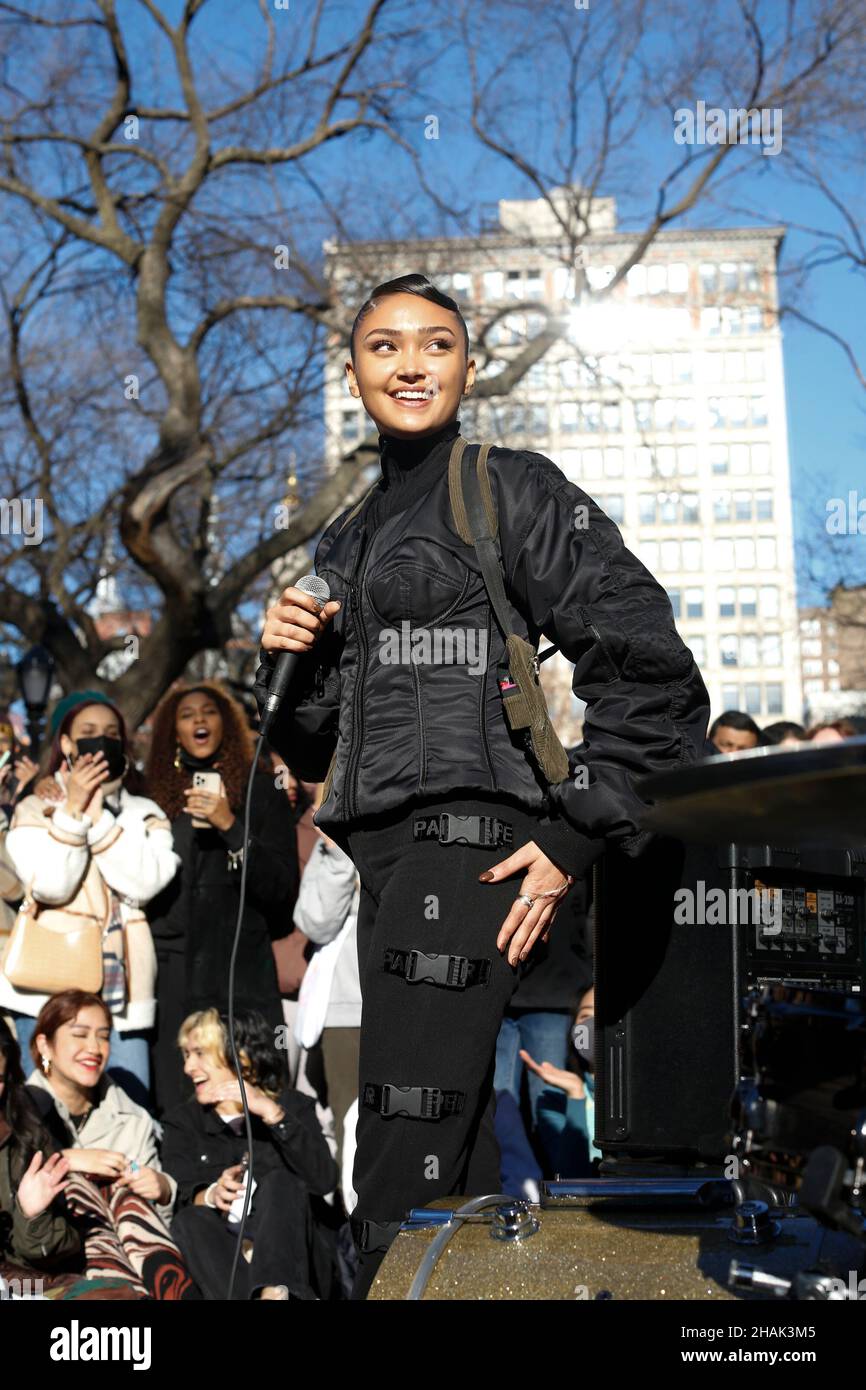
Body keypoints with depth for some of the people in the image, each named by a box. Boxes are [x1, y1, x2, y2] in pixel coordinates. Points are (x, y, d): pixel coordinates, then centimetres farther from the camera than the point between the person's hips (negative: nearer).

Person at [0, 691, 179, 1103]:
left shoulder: (146, 814, 13)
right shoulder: (35, 810, 7)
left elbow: (146, 883, -7)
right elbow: (51, 885, -10)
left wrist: (97, 815, -8)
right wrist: (72, 811, -11)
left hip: (122, 993, 2)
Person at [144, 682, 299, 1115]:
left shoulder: (260, 790, 5)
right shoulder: (158, 794, 13)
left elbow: (282, 889, -3)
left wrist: (230, 826, -13)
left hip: (240, 973, -2)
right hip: (170, 977, 2)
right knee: (174, 1107, -2)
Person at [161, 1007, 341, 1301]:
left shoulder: (292, 1106, 11)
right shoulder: (183, 1120, 16)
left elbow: (324, 1180, -9)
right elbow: (175, 1195, -2)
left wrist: (271, 1112, -16)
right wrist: (210, 1195, -25)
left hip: (292, 1261, -1)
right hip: (220, 1261, 1)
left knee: (281, 1180, -24)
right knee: (190, 1221, -27)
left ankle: (276, 1291, -48)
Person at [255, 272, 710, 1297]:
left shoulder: (514, 490, 1)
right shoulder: (348, 539, 21)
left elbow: (651, 675, -6)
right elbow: (317, 745, 24)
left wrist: (574, 840, -11)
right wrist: (285, 658, 4)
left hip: (469, 845, -7)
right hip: (378, 854, 7)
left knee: (405, 1181, -11)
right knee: (461, 1156, 10)